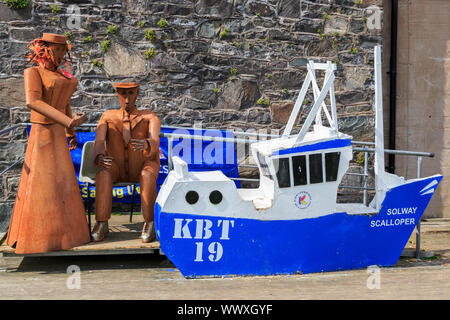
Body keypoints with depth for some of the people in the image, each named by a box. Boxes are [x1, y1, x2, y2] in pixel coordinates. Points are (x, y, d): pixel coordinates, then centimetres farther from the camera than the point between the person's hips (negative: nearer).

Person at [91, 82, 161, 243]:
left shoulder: (150, 118, 5)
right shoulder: (107, 117, 9)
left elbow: (154, 143, -16)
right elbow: (98, 144, -7)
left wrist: (145, 144, -42)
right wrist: (99, 157, -33)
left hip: (142, 166, -1)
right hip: (116, 166, 1)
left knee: (147, 175, -38)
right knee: (103, 173, -35)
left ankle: (149, 224, -29)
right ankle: (101, 225, -33)